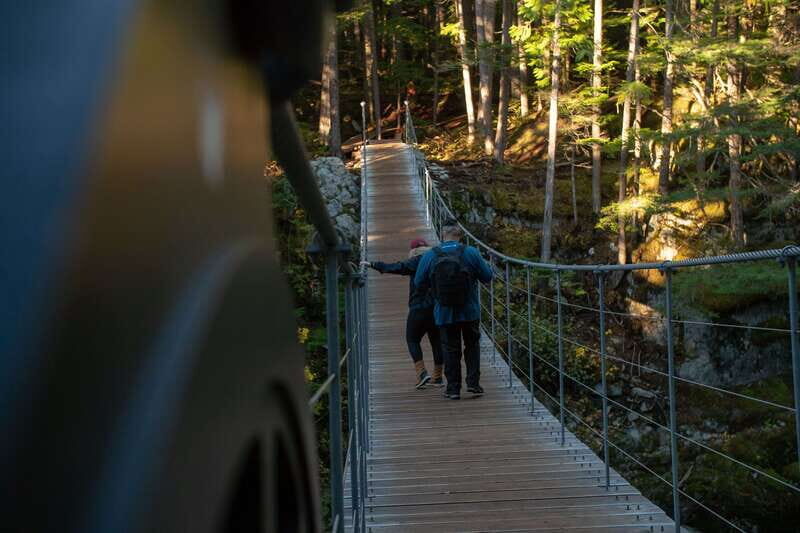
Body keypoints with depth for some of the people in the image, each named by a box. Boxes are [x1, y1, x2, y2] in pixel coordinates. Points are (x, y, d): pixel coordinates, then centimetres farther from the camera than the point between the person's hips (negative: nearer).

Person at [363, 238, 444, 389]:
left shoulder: (417, 262, -7)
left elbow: (397, 268, -15)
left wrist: (373, 264, -12)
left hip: (419, 308, -5)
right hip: (438, 308, 5)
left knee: (412, 339, 6)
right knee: (437, 341, 12)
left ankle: (421, 372, -8)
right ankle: (437, 377, 16)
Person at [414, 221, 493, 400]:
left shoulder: (429, 256, -7)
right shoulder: (471, 253, -9)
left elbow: (419, 281, 1)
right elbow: (488, 276, -2)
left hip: (444, 313, 0)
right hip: (470, 311, 0)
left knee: (451, 349, 10)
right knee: (472, 345, 16)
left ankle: (453, 388, 10)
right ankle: (473, 382, 9)